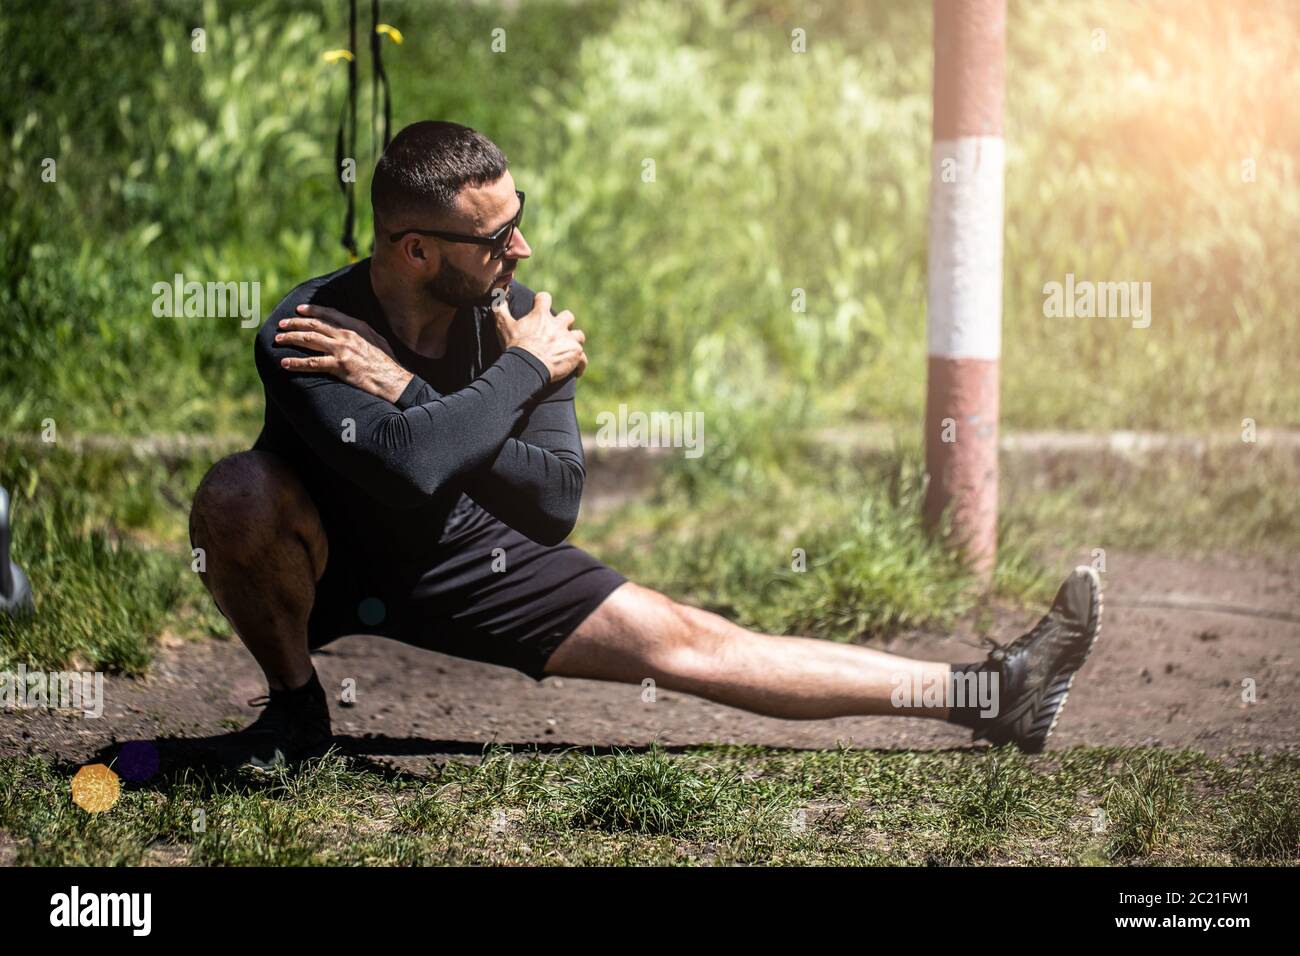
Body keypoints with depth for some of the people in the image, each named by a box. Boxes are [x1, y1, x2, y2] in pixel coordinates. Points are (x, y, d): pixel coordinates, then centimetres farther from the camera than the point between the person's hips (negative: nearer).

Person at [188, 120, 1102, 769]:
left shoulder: (514, 315, -13)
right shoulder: (308, 332, -28)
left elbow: (557, 502, -19)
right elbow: (411, 466, -45)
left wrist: (409, 394, -28)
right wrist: (524, 370, -29)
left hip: (459, 560, 4)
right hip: (328, 563, -3)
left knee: (679, 638, -8)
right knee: (241, 491, -37)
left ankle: (987, 695, -12)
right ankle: (295, 706, -10)